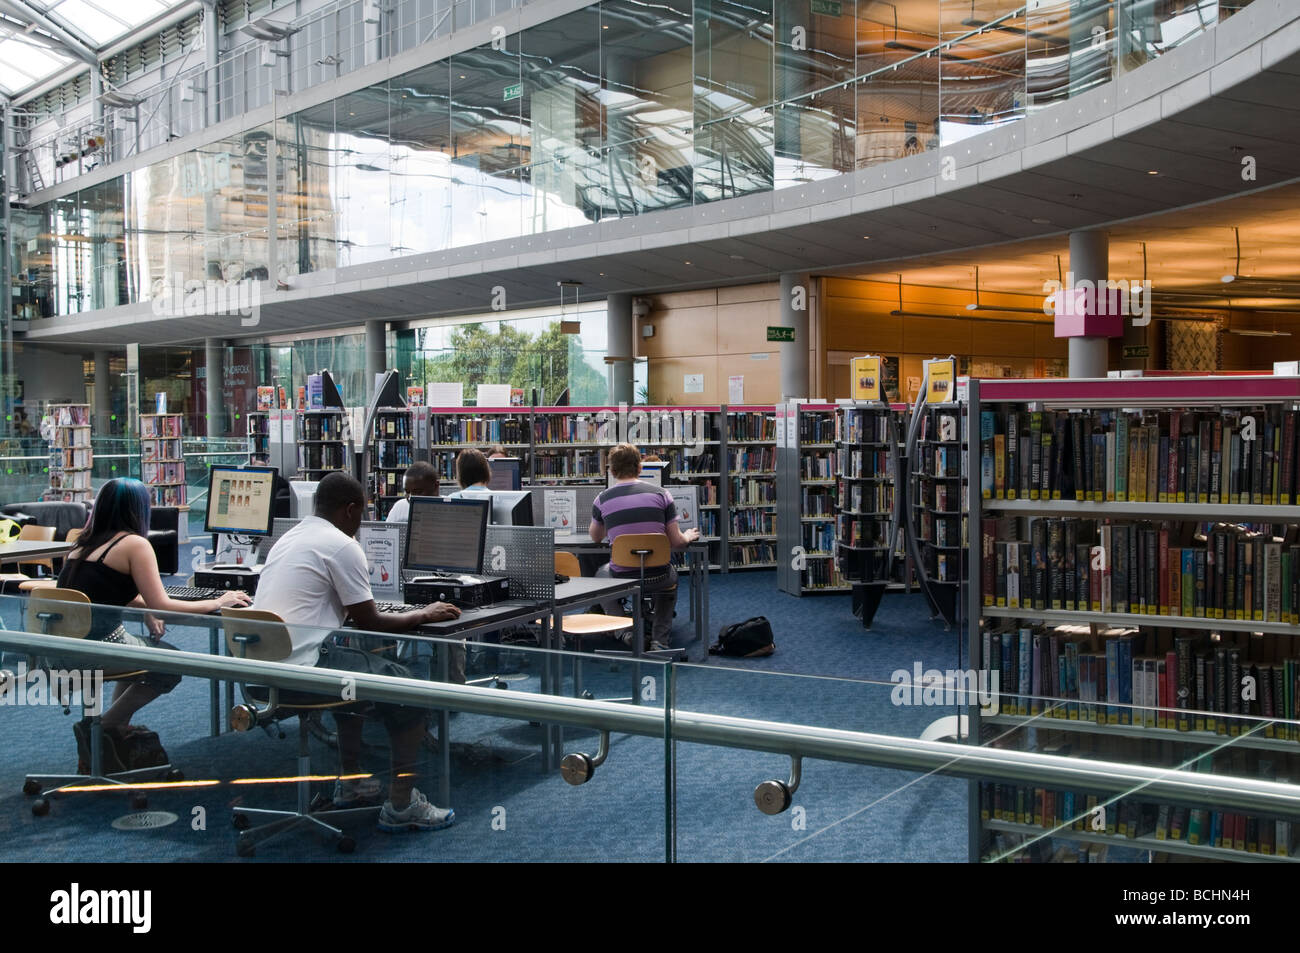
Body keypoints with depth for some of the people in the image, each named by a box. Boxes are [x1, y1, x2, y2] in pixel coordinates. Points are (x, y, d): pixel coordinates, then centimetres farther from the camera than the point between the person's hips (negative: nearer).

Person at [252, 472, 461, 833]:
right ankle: (401, 805, 4)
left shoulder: (289, 538, 18)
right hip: (301, 666, -9)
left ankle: (351, 781, 36)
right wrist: (422, 615, 9)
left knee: (353, 667, 33)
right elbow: (370, 622, -5)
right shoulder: (342, 546, -9)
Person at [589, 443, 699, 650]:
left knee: (602, 573, 35)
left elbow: (596, 538, 16)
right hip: (657, 578, 1)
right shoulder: (661, 495, -4)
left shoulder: (602, 500, -3)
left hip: (621, 580, 0)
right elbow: (676, 542, -2)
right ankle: (660, 640, 23)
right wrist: (688, 537, 22)